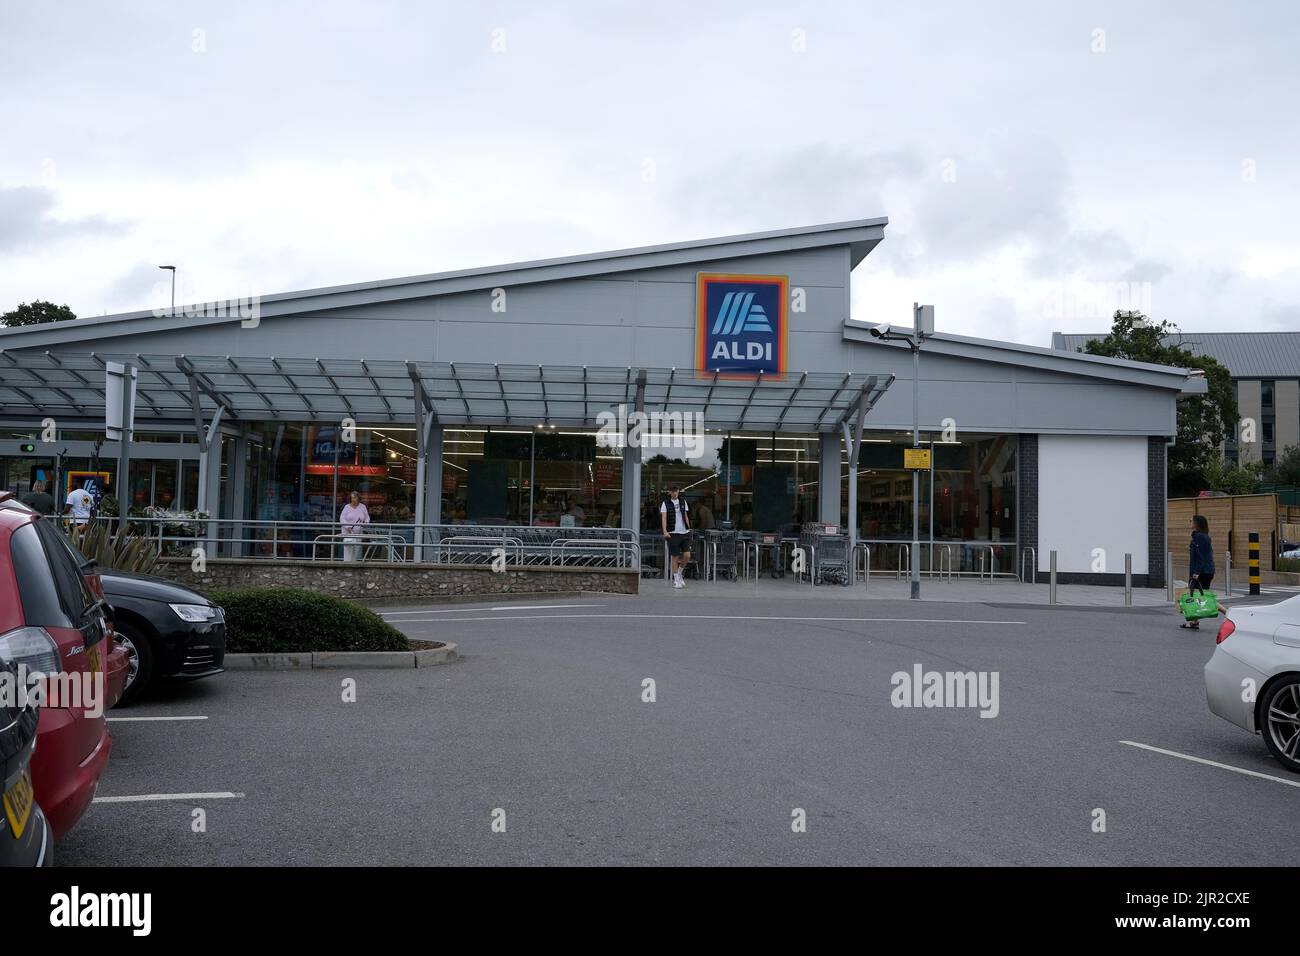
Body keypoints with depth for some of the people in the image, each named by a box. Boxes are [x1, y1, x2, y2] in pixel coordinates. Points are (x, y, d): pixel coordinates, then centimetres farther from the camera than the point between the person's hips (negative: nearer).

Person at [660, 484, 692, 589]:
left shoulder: (683, 501, 13)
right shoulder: (665, 503, -1)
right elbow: (663, 518, -11)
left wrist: (689, 530, 18)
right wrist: (665, 531, -24)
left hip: (684, 533, 4)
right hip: (673, 533, -4)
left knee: (687, 556, -5)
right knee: (675, 557, -1)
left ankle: (679, 573, 20)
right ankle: (676, 579, 12)